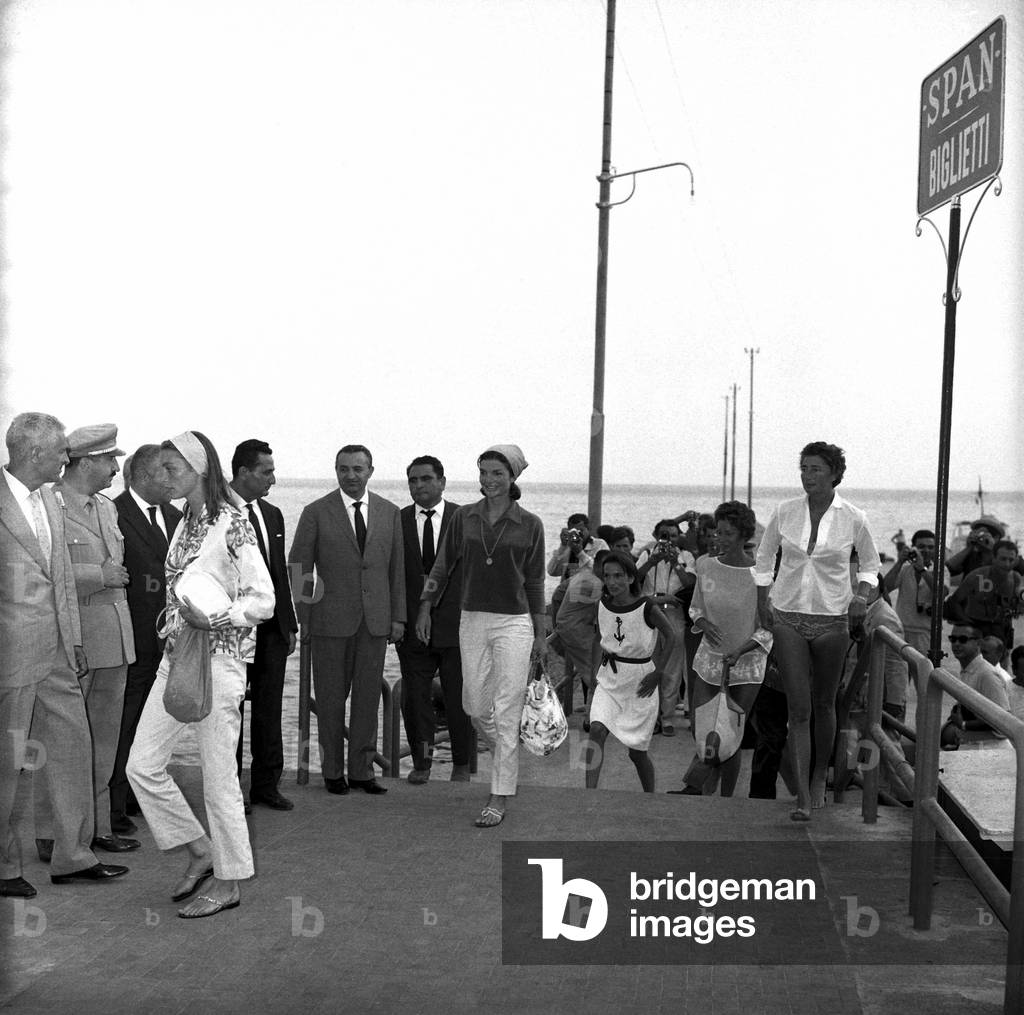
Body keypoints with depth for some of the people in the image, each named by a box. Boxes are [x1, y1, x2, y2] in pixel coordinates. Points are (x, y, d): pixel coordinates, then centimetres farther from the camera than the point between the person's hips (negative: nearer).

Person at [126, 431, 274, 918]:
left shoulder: (231, 524, -12)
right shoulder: (185, 524, 14)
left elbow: (264, 601, -13)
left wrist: (213, 616, -22)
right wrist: (176, 616, 7)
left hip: (218, 656, -8)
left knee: (218, 776, 1)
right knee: (142, 765, 6)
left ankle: (228, 882, 16)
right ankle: (202, 852, 22)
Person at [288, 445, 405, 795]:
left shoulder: (390, 513, 7)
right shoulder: (316, 513, -2)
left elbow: (397, 567, 9)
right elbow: (299, 567, 0)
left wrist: (398, 617, 4)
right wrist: (302, 620, -4)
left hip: (376, 620, 2)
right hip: (332, 619, -2)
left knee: (368, 696, 6)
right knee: (331, 697, 5)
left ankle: (362, 770, 16)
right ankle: (333, 770, 17)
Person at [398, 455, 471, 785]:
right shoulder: (398, 521, 4)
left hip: (455, 624, -1)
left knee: (459, 697, 6)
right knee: (414, 698, 6)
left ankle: (461, 764, 21)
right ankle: (421, 762, 21)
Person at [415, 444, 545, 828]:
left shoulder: (529, 525, -3)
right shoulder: (464, 517, 3)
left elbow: (534, 582, 3)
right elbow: (442, 566, 9)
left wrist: (540, 636, 4)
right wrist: (425, 607, 2)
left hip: (513, 623, -3)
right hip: (472, 620, 3)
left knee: (506, 713, -5)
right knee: (475, 706, 11)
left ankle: (499, 799, 2)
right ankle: (506, 757, 40)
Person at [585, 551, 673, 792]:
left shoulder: (647, 608, -15)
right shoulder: (602, 604, -1)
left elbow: (671, 636, -4)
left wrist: (658, 673, -8)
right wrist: (605, 652, 8)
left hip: (640, 683, -3)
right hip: (609, 680, 3)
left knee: (637, 752, 5)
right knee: (597, 729, -21)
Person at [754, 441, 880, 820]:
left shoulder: (853, 518, -5)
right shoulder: (784, 512, -2)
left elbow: (870, 563, 11)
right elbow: (764, 557, 13)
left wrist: (862, 595, -5)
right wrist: (762, 602, 7)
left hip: (832, 619, 0)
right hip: (788, 618, 0)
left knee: (824, 704, 12)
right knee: (798, 708, -4)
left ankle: (819, 778, 33)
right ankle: (803, 797, -3)